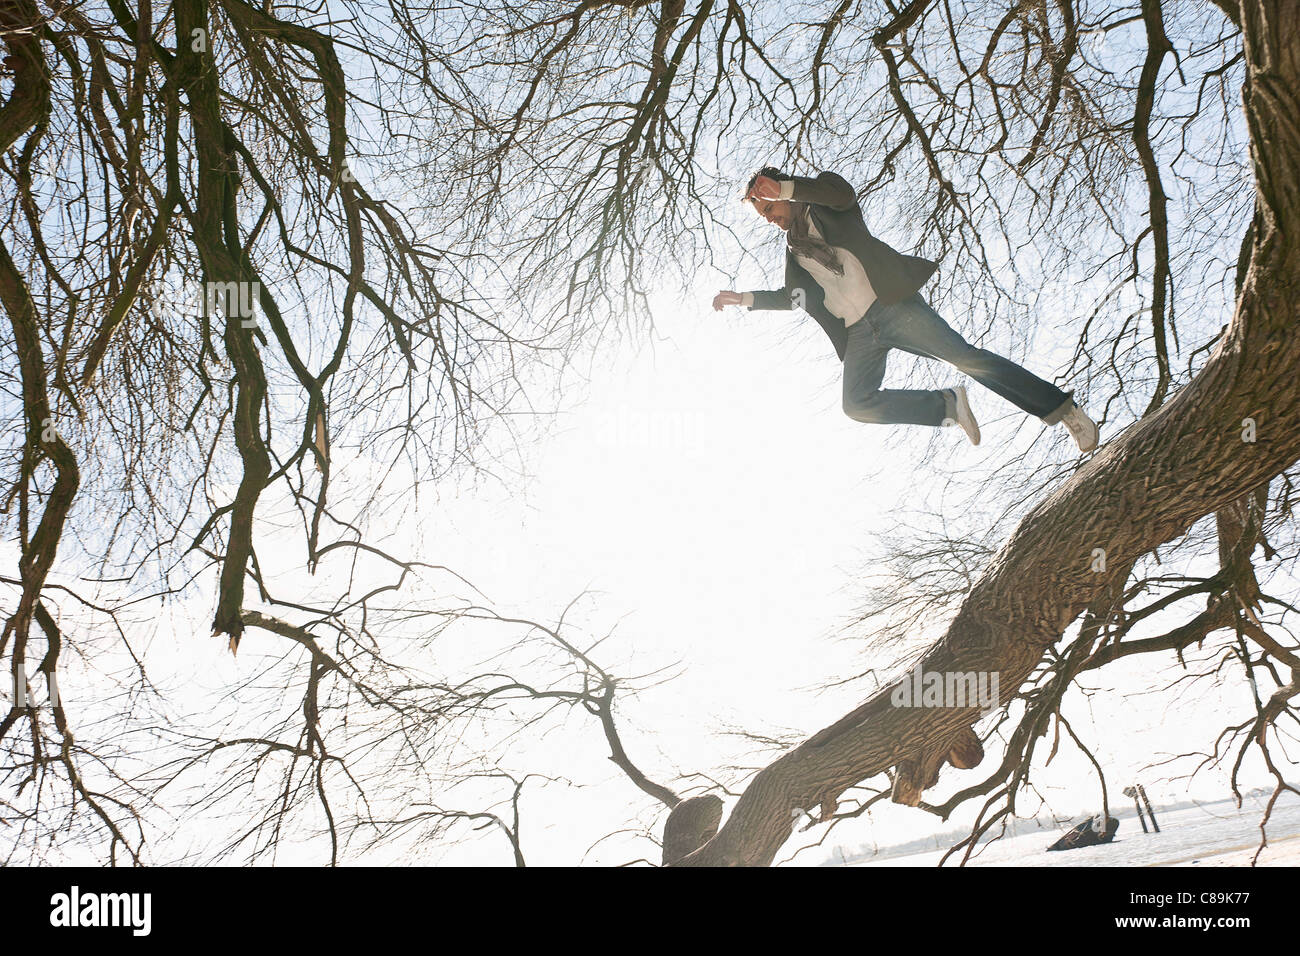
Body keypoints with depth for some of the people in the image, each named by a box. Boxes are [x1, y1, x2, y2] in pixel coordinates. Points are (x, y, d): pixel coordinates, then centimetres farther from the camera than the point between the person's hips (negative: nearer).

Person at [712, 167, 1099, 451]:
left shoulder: (823, 206, 8)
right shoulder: (793, 247, 25)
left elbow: (843, 192, -16)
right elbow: (792, 296, 33)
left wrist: (784, 188, -22)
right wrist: (744, 298, 24)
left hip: (891, 304, -6)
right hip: (858, 333, 6)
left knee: (965, 357, -16)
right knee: (857, 404, -17)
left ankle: (1064, 410, -10)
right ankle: (948, 406, -4)